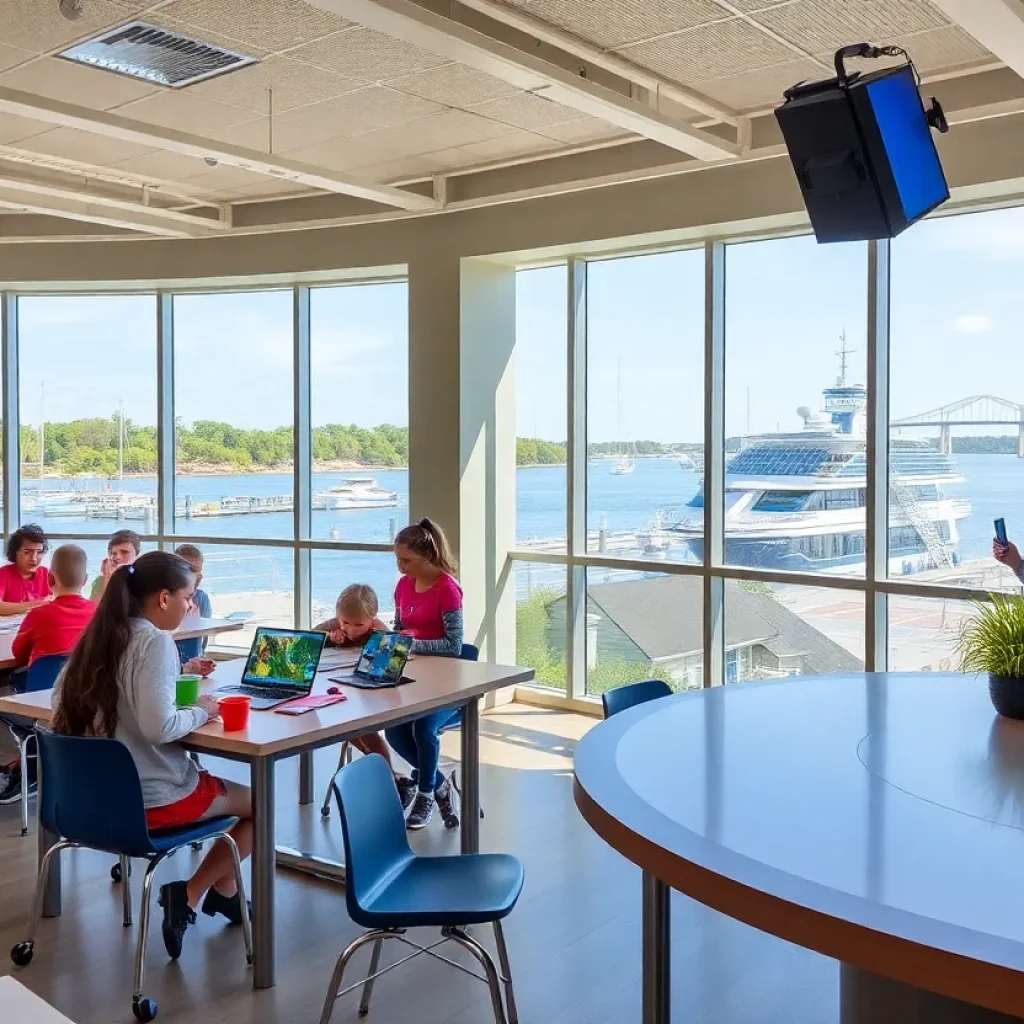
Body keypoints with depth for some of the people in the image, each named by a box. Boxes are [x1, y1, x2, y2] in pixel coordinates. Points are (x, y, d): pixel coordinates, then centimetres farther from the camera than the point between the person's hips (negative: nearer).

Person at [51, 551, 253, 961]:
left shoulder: (98, 636, 4)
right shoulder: (155, 642, -20)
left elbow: (60, 699, 17)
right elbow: (159, 727, -32)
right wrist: (200, 711, -11)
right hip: (154, 799, -8)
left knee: (231, 793, 28)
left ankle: (222, 892, 28)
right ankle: (189, 893, 6)